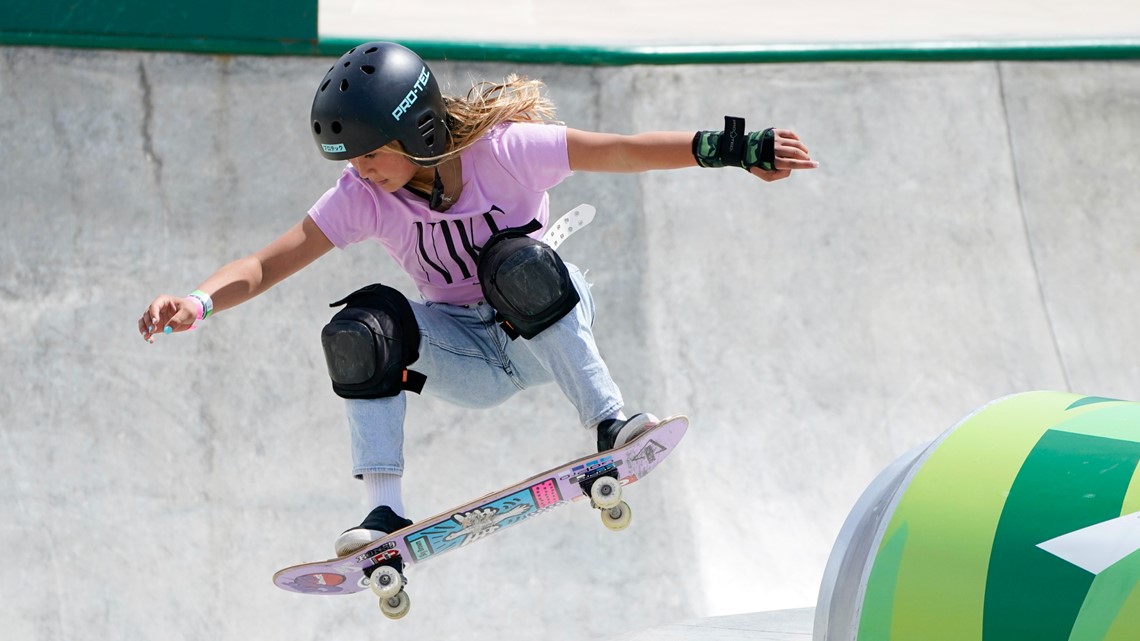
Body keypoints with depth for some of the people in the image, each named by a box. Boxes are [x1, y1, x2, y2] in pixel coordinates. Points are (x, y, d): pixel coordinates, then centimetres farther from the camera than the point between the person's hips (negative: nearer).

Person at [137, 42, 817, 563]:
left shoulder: (503, 151, -21)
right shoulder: (362, 198, -13)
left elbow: (622, 151, -25)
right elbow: (269, 264, -16)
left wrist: (732, 148, -34)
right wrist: (199, 302, -35)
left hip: (550, 328, -3)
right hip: (469, 363, 3)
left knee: (516, 263, -35)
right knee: (363, 327, -26)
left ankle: (608, 421, -31)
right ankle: (386, 510, -25)